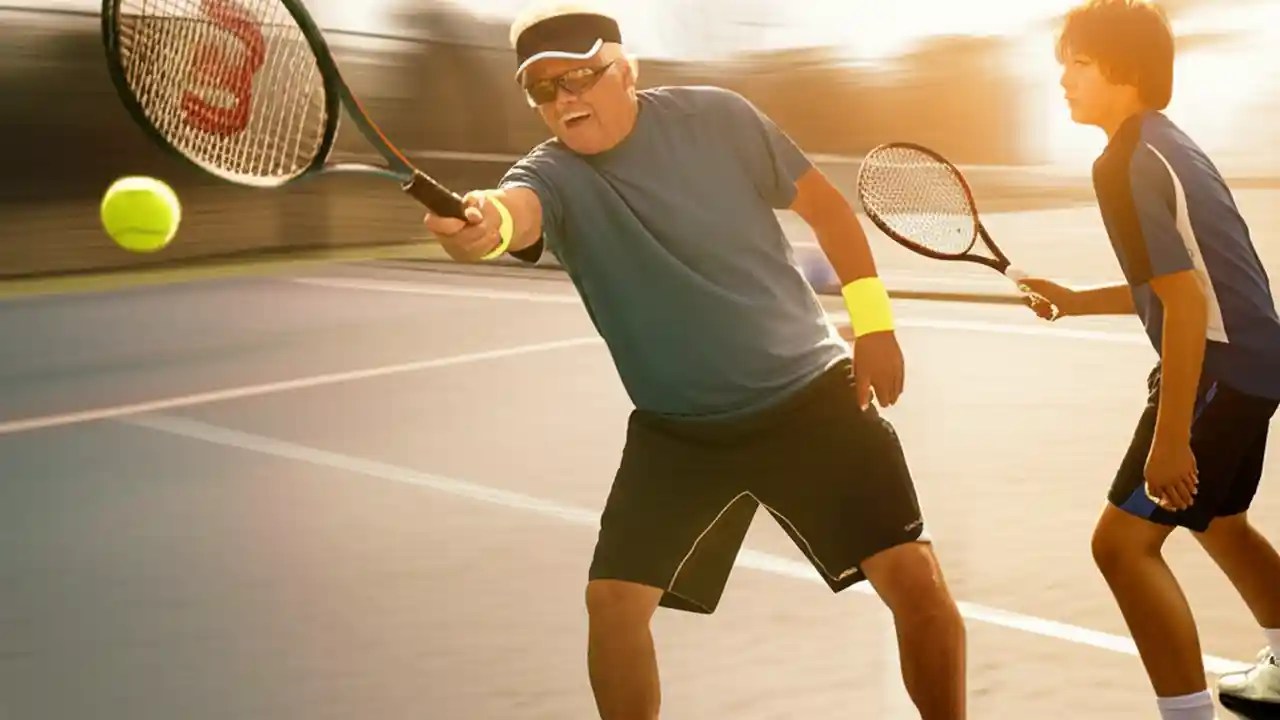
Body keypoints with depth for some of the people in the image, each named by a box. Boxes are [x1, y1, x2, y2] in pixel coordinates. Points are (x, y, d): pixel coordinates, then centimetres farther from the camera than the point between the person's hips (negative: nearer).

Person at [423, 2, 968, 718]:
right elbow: (517, 207, -39)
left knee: (916, 579, -6)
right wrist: (485, 221, -63)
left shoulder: (714, 116, -10)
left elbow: (824, 203, 3)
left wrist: (873, 321, 1)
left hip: (811, 394, -1)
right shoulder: (554, 175, -13)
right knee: (614, 601, -5)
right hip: (677, 430, 1)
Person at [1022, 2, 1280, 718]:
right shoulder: (1165, 145, 12)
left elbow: (1186, 302, -25)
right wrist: (1079, 300, 15)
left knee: (1124, 541, -11)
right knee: (1217, 520, 30)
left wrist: (1170, 436, -25)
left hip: (1222, 369, -11)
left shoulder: (1130, 164, -18)